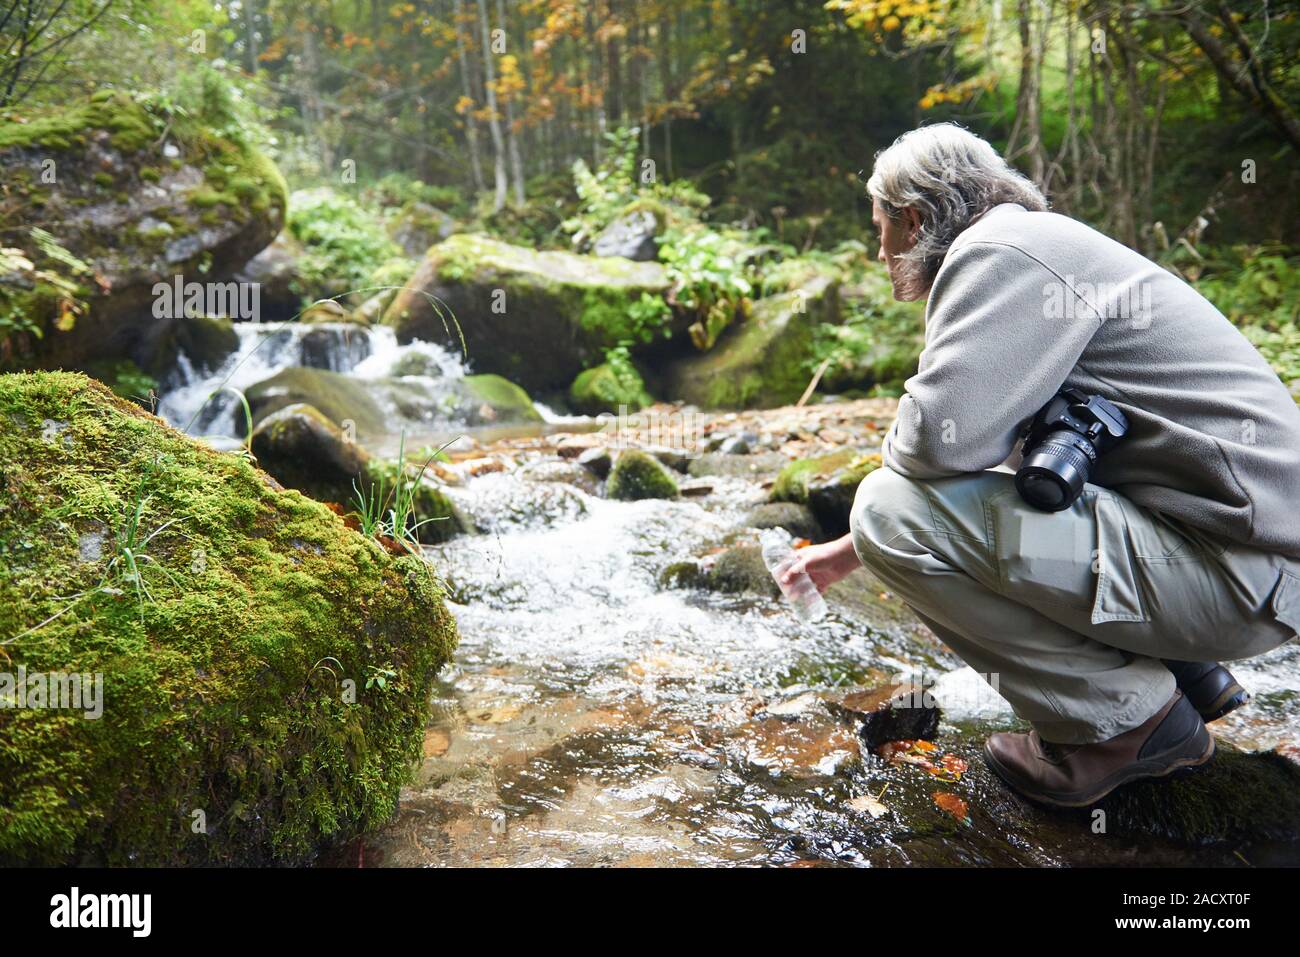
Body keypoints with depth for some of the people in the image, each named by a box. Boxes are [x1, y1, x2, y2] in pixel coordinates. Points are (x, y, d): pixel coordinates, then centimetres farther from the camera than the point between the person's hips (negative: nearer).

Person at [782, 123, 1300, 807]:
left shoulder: (1004, 252, -13)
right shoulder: (1034, 249, 19)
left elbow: (941, 437, -28)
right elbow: (978, 440, 26)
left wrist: (898, 447, -1)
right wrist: (848, 552, 31)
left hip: (1234, 567, -10)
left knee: (895, 507, -19)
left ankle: (1126, 718, -4)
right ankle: (1184, 672, 18)